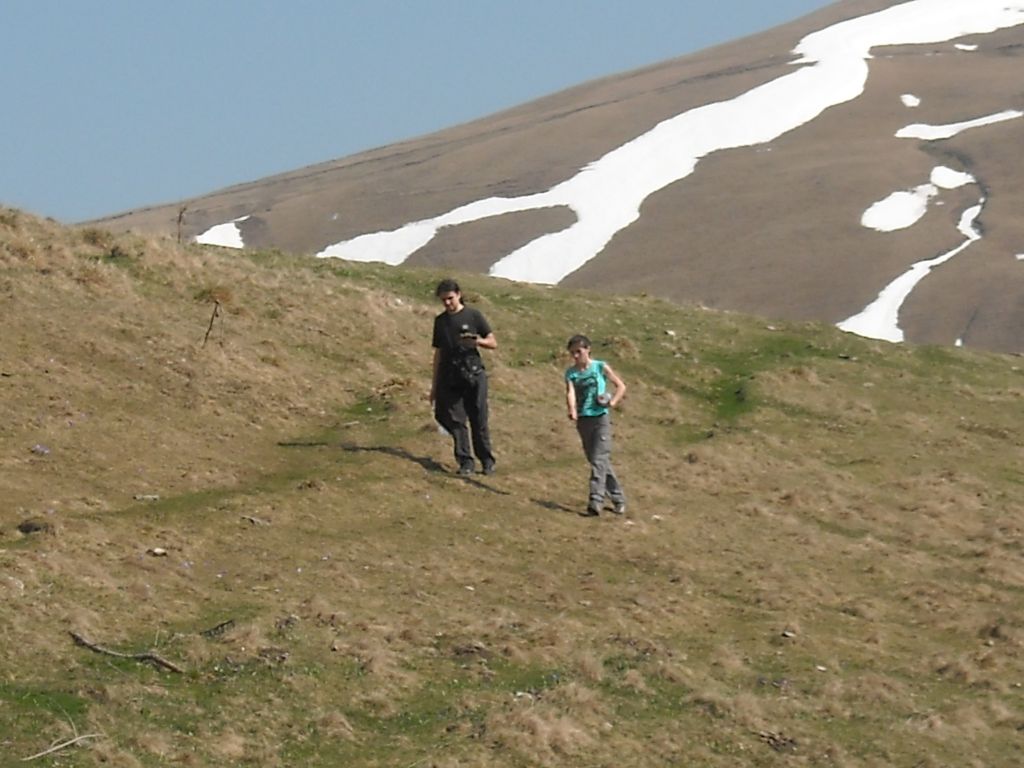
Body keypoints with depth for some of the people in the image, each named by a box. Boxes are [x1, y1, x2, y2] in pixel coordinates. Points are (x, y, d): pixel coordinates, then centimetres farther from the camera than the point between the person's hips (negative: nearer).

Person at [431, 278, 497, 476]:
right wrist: (434, 385, 16)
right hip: (449, 378, 3)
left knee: (478, 420, -4)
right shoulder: (440, 321, 14)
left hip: (473, 375, -3)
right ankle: (465, 462, 0)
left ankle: (487, 461, 6)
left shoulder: (473, 315, 3)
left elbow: (493, 343, 5)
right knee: (453, 420, -5)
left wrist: (477, 341, -17)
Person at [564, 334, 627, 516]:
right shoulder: (571, 373, 5)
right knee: (596, 461, 12)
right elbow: (570, 393, -11)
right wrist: (572, 411, -30)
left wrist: (612, 402, -13)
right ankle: (618, 498, 25)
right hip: (582, 420, 5)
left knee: (599, 460, -14)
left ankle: (595, 502, -21)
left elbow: (621, 386, 3)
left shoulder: (600, 367, -2)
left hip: (600, 418, -5)